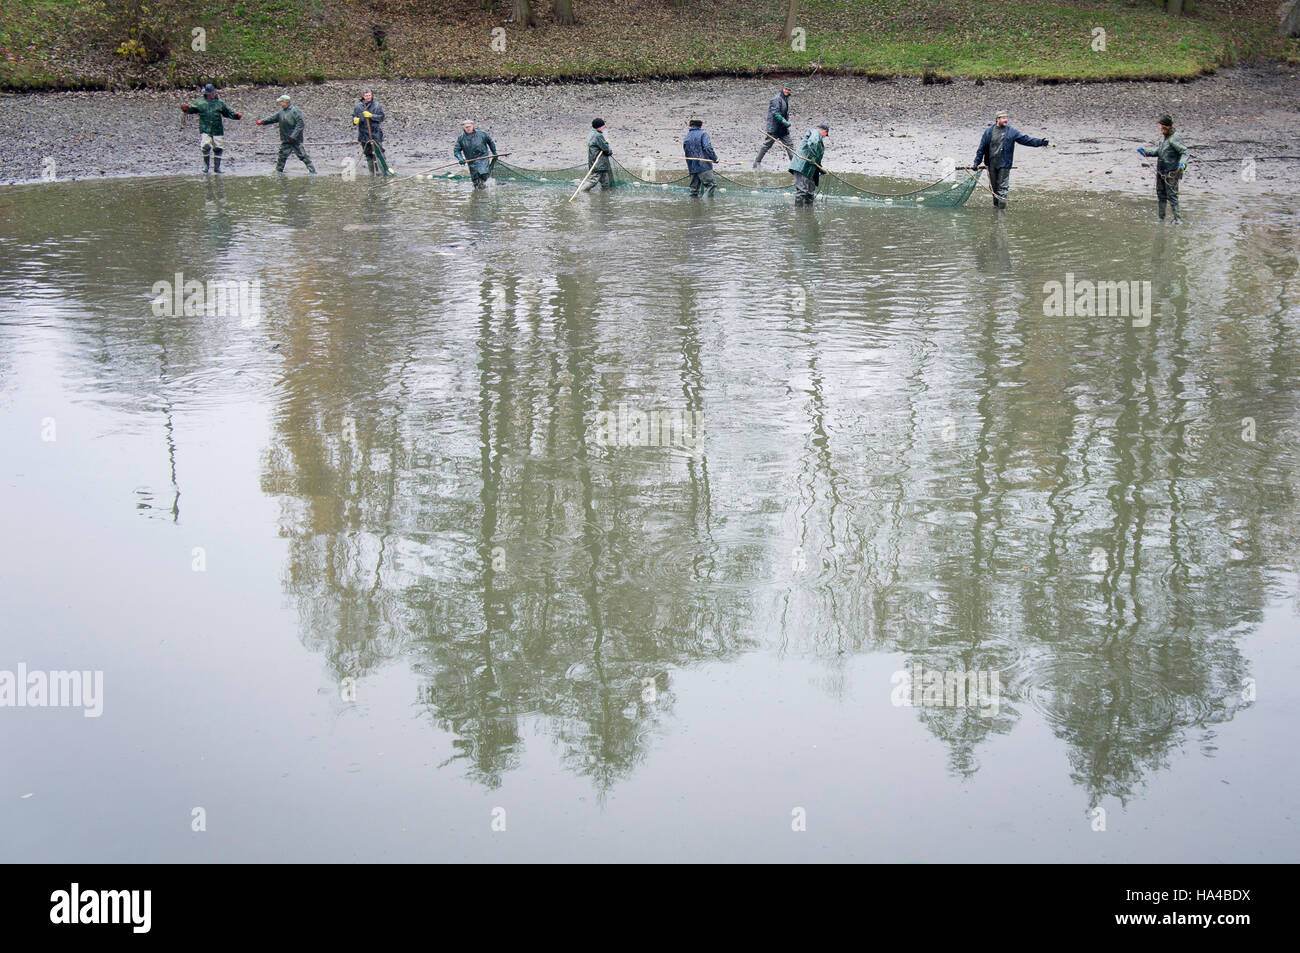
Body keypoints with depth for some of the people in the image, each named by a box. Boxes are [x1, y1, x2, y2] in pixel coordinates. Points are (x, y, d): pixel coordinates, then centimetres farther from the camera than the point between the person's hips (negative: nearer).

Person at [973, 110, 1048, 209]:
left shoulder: (1011, 131, 3)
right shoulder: (989, 131, 3)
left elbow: (1025, 139, 2)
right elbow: (981, 148, 7)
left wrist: (1039, 142, -8)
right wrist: (977, 163, 5)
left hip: (1004, 164, -2)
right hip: (991, 164, 2)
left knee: (1003, 186, -5)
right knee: (993, 186, 11)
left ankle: (1002, 206, -4)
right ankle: (996, 205, 25)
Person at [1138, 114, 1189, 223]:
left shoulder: (1175, 138, -15)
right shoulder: (1163, 136, 10)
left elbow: (1184, 152, -17)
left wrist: (1182, 163, -34)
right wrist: (1145, 151, 9)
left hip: (1171, 173, -8)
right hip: (1160, 172, 8)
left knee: (1172, 196, -8)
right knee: (1160, 195, 16)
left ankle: (1178, 219, -4)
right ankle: (1160, 217, 26)